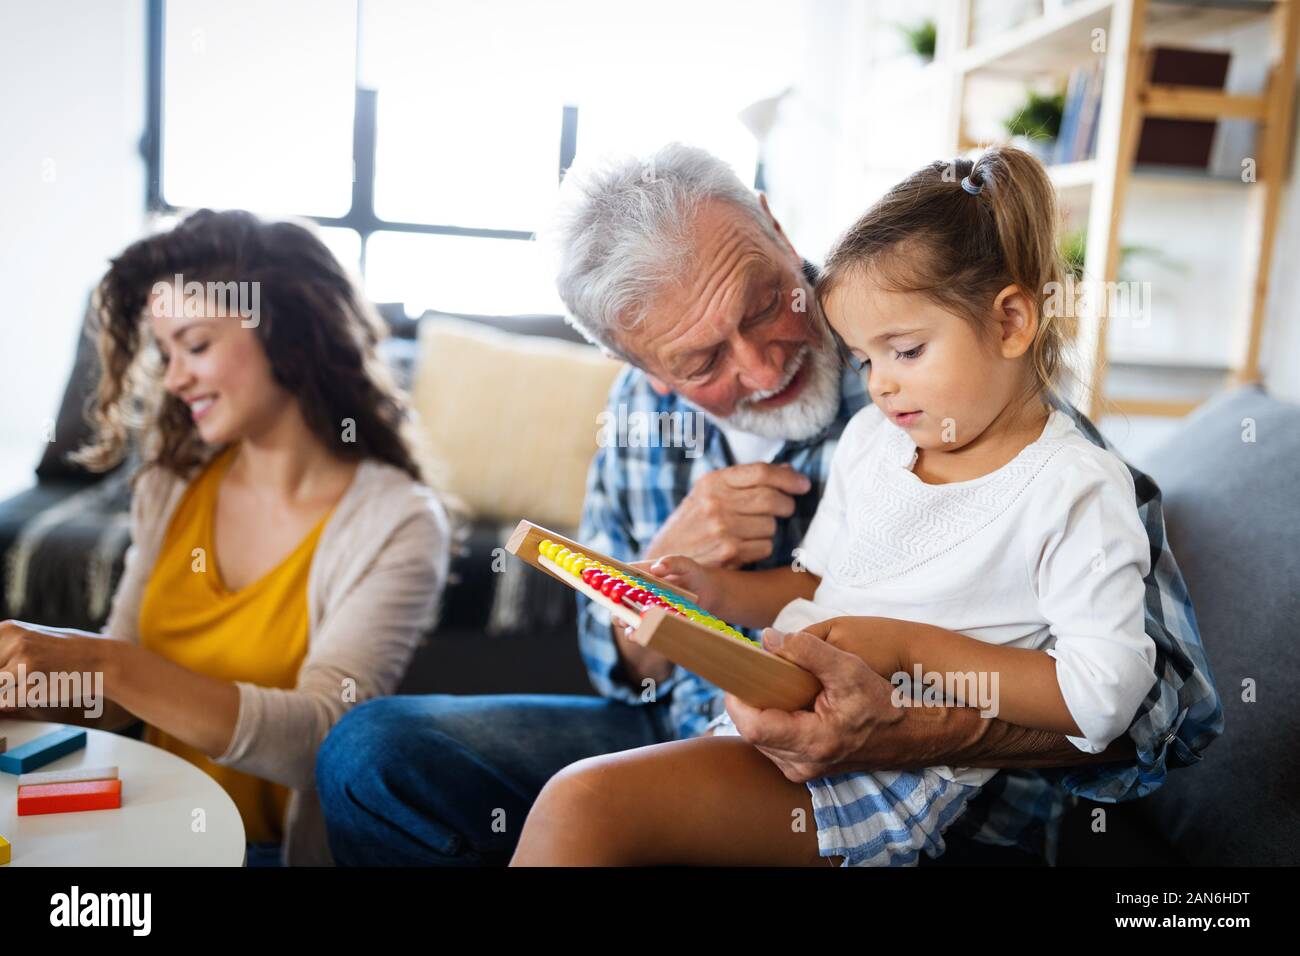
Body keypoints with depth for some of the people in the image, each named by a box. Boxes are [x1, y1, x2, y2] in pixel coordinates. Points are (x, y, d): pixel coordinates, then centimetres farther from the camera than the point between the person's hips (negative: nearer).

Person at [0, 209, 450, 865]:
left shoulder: (398, 526, -13)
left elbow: (321, 737, -23)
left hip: (282, 845, -5)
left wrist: (104, 665, -29)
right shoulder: (171, 488, 5)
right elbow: (118, 701, 8)